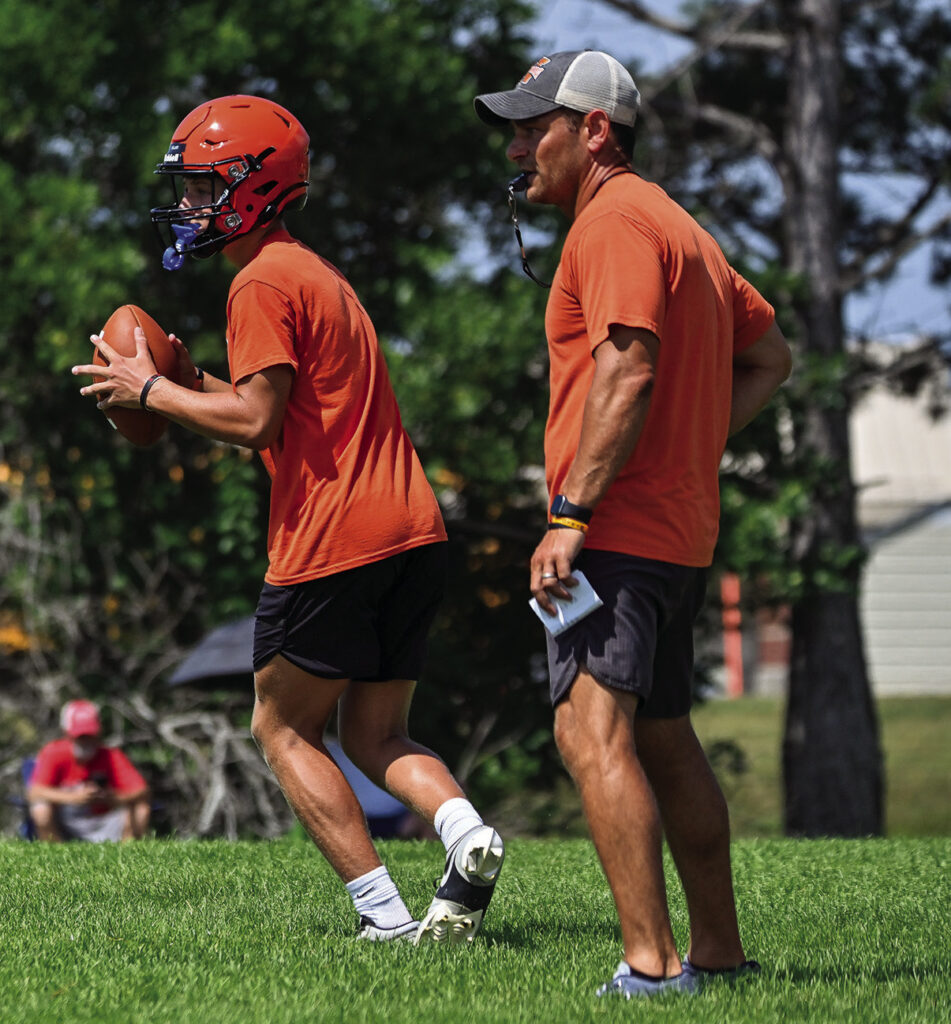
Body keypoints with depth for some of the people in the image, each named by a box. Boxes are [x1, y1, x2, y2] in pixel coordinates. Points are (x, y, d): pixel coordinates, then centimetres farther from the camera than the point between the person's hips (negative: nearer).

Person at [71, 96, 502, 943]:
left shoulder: (262, 283, -8)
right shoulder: (318, 275, 23)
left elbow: (255, 423, -17)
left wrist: (149, 392, -5)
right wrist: (193, 383, 17)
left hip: (332, 543, -9)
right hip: (413, 531, 9)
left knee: (283, 727, 5)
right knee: (375, 735, 15)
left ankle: (385, 917, -4)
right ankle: (466, 834, -13)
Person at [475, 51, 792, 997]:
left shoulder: (615, 221, -11)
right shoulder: (676, 226, 21)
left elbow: (629, 370, -22)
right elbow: (770, 357, 27)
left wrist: (571, 512, -24)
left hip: (620, 529, -11)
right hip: (677, 528, 11)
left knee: (591, 730, -18)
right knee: (663, 741, 17)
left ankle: (650, 966, -26)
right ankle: (719, 954, 23)